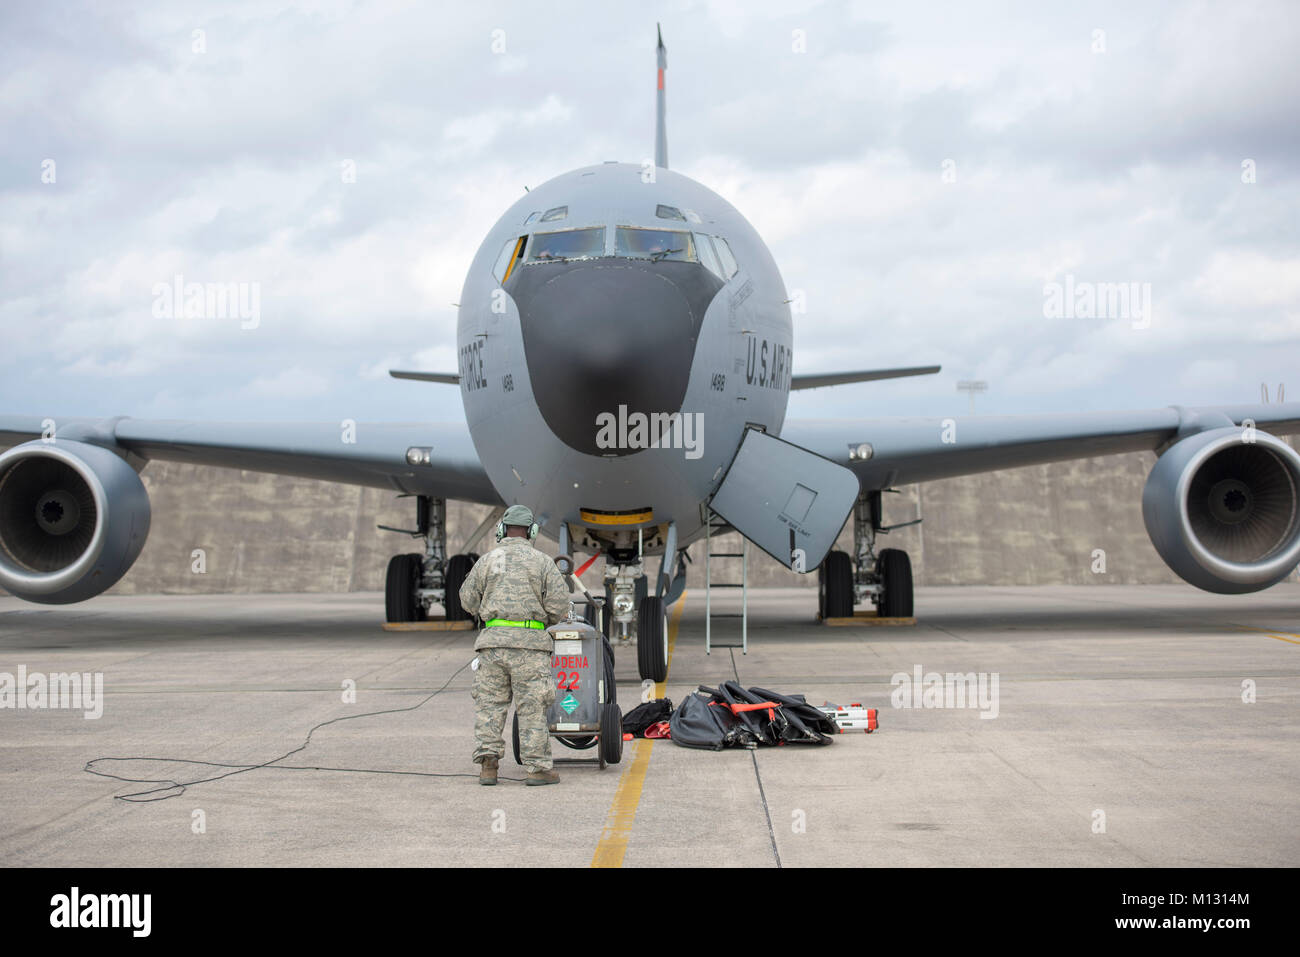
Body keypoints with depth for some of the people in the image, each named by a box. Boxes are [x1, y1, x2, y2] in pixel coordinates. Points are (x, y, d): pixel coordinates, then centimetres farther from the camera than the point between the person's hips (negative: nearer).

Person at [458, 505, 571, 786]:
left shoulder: (487, 560, 7)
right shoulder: (542, 562, 3)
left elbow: (469, 601, 9)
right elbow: (559, 601, -2)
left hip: (493, 638, 2)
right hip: (530, 641, -2)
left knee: (489, 703, 8)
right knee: (532, 706, 0)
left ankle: (487, 763, -1)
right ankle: (537, 767, 0)